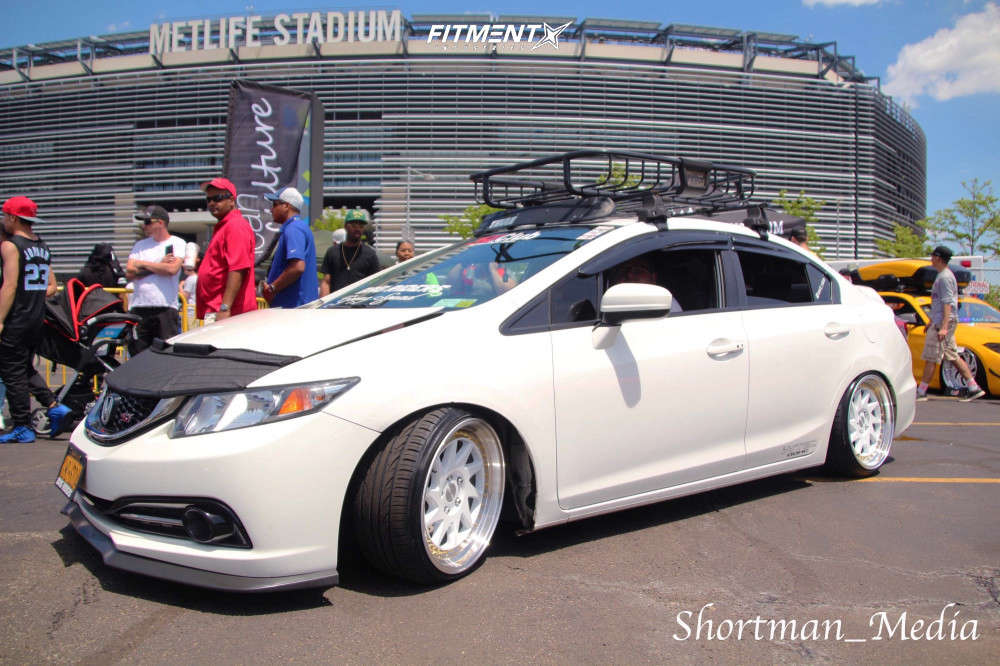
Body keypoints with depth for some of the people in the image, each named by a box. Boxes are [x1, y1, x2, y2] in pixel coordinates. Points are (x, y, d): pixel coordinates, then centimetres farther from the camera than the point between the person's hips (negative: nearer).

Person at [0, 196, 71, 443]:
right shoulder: (42, 246, 12)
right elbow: (51, 285, 13)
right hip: (37, 320, 8)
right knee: (26, 369, 21)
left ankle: (22, 428, 5)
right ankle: (54, 406, 8)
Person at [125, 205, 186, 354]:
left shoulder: (177, 243, 4)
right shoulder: (140, 245, 17)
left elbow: (172, 269, -14)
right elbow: (129, 273, 4)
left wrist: (143, 264, -2)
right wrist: (159, 266, -4)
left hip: (165, 307, -4)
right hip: (138, 308, 5)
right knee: (137, 354, 5)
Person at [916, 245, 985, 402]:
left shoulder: (945, 277, -14)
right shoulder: (942, 276, 18)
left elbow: (947, 303, -20)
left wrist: (943, 327, -25)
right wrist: (932, 322, 27)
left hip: (945, 321, -10)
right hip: (940, 321, 10)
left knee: (931, 357, -7)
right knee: (953, 356, 11)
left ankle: (921, 392, -4)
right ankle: (973, 387, 13)